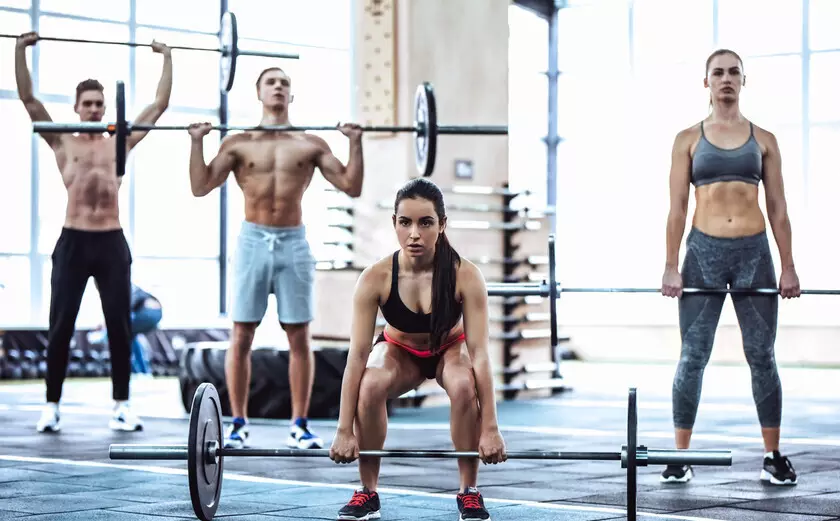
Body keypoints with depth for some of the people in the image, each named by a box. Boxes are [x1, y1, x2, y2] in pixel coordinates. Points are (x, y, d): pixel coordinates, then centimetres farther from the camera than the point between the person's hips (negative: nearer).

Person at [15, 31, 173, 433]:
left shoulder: (120, 142, 12)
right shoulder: (62, 142, 7)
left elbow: (160, 103, 15)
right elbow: (28, 98, 2)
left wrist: (167, 59, 17)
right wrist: (21, 50, 0)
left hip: (112, 243, 2)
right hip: (74, 242, -2)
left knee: (120, 327, 2)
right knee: (61, 327, 0)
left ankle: (121, 406, 9)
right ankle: (51, 406, 7)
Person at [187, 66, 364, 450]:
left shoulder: (311, 144, 7)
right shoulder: (239, 142, 5)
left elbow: (352, 187, 3)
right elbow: (200, 187, -1)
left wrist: (355, 143, -3)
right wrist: (197, 142, -7)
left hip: (294, 243, 1)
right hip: (253, 242, -1)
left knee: (299, 339, 2)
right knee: (241, 337, 0)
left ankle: (299, 425, 9)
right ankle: (238, 423, 9)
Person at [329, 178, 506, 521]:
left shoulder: (465, 276, -31)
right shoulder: (375, 279, -30)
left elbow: (479, 353, -30)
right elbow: (357, 355, -28)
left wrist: (490, 428, -33)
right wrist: (345, 431, -29)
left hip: (450, 348, 0)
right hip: (399, 350, 1)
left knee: (464, 386, -35)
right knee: (370, 386, -33)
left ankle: (469, 492, -15)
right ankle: (368, 492, -13)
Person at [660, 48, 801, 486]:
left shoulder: (763, 140, 9)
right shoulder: (688, 139, 6)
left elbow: (778, 208, 7)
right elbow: (677, 207, 2)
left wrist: (788, 266, 1)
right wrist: (671, 266, -5)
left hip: (754, 252, 1)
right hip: (704, 251, -1)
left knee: (761, 355, 3)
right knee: (693, 356, -1)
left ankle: (773, 457, 11)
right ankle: (680, 456, 7)